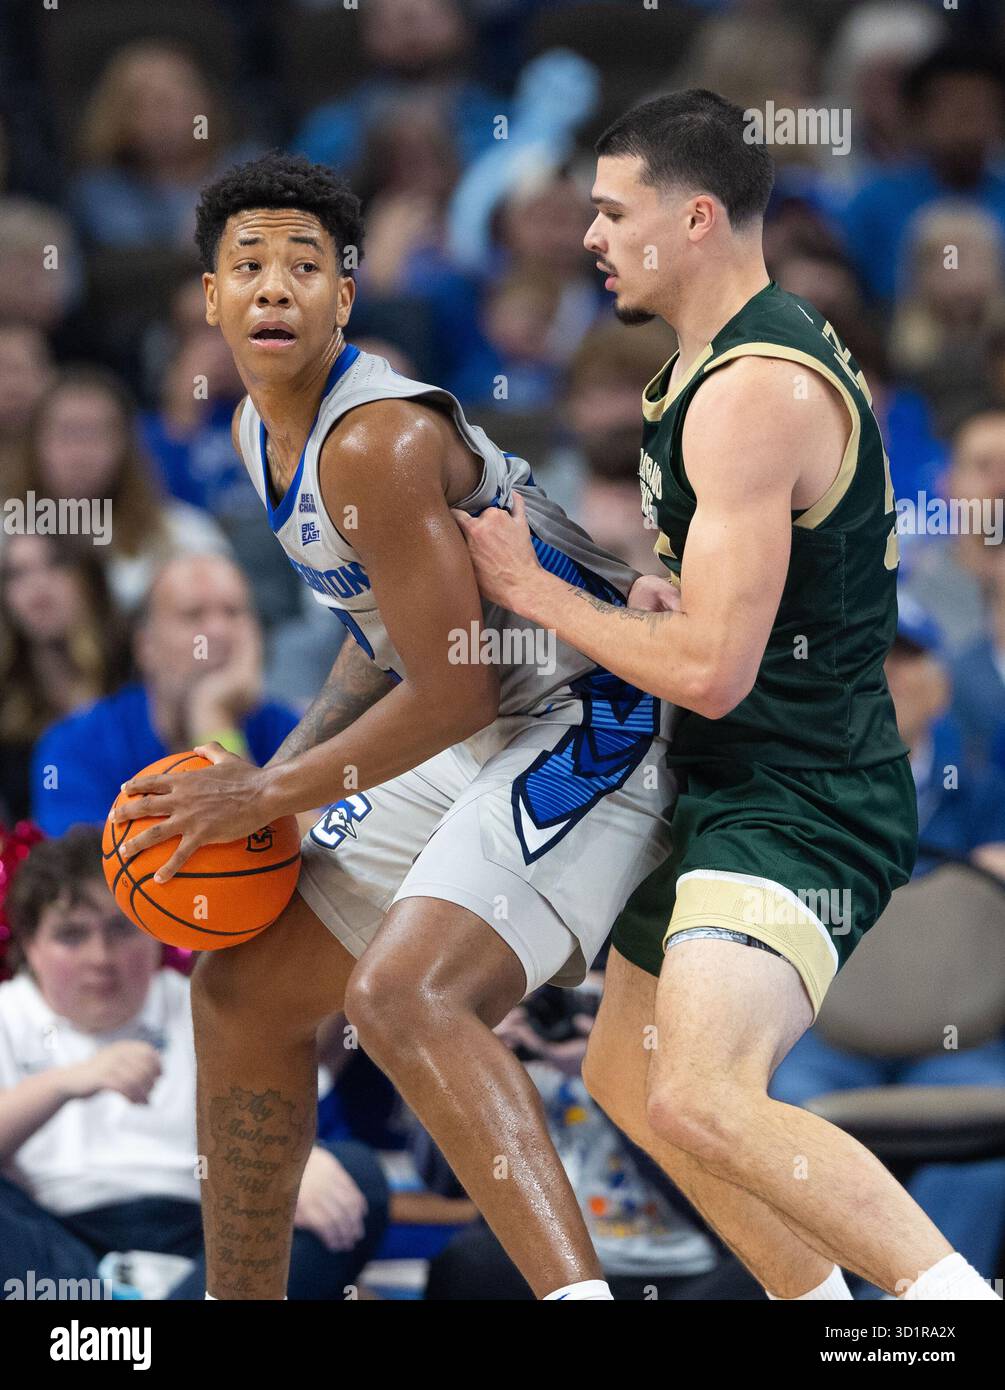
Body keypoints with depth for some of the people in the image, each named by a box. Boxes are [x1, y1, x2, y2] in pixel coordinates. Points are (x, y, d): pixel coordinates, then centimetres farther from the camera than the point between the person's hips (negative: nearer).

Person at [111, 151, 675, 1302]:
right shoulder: (261, 431, 8)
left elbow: (454, 690, -21)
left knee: (403, 998, -32)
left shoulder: (379, 443, -22)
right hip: (468, 745, 11)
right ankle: (241, 1305, 27)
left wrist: (271, 794, -12)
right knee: (241, 994, 15)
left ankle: (575, 1295, -44)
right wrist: (274, 775, 12)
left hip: (579, 733, -11)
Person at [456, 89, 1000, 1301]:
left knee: (702, 1099, -28)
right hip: (743, 794, 11)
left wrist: (531, 591, -13)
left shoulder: (753, 393, -21)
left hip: (800, 812, -11)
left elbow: (713, 670, -25)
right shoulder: (720, 360, 13)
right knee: (628, 1076, 21)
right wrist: (668, 598, 12)